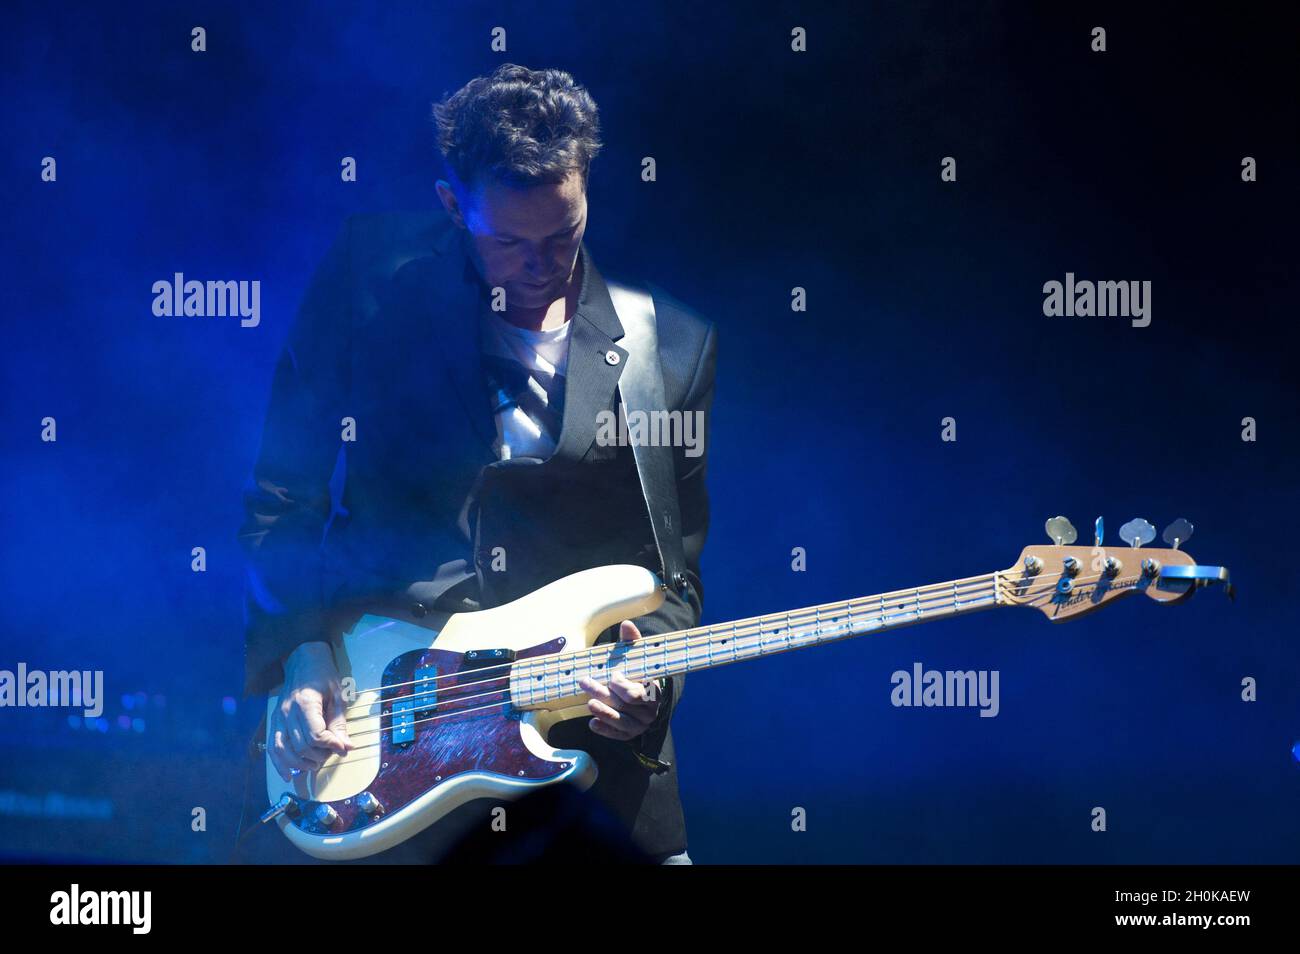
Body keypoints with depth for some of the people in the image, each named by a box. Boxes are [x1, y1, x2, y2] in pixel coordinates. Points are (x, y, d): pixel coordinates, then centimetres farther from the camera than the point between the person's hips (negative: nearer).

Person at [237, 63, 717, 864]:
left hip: (585, 736, 1)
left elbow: (683, 565, 8)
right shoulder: (370, 277, -1)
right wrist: (303, 660, -10)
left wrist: (647, 670, -11)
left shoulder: (677, 344, 2)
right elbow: (283, 499, 3)